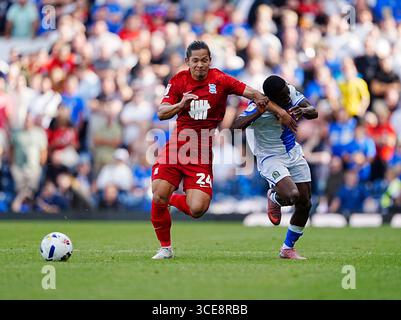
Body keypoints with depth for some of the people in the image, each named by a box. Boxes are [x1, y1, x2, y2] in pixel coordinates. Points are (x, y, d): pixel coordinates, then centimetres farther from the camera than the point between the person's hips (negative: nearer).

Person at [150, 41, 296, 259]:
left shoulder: (220, 80, -4)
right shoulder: (178, 81, 1)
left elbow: (253, 94, -4)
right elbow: (161, 113, -5)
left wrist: (280, 112, -12)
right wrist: (180, 105, -24)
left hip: (203, 153, -1)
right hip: (178, 145, 1)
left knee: (197, 209, -16)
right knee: (159, 196, -17)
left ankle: (171, 200, 21)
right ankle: (165, 247, 6)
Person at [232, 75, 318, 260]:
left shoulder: (290, 92, -8)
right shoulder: (259, 106, -25)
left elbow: (314, 112, -10)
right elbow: (236, 125, -37)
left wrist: (304, 111, -32)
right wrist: (259, 112, -46)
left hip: (294, 154, 6)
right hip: (271, 159, -6)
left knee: (304, 204, 5)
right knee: (291, 194, -30)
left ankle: (287, 249, 23)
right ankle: (274, 198, 10)